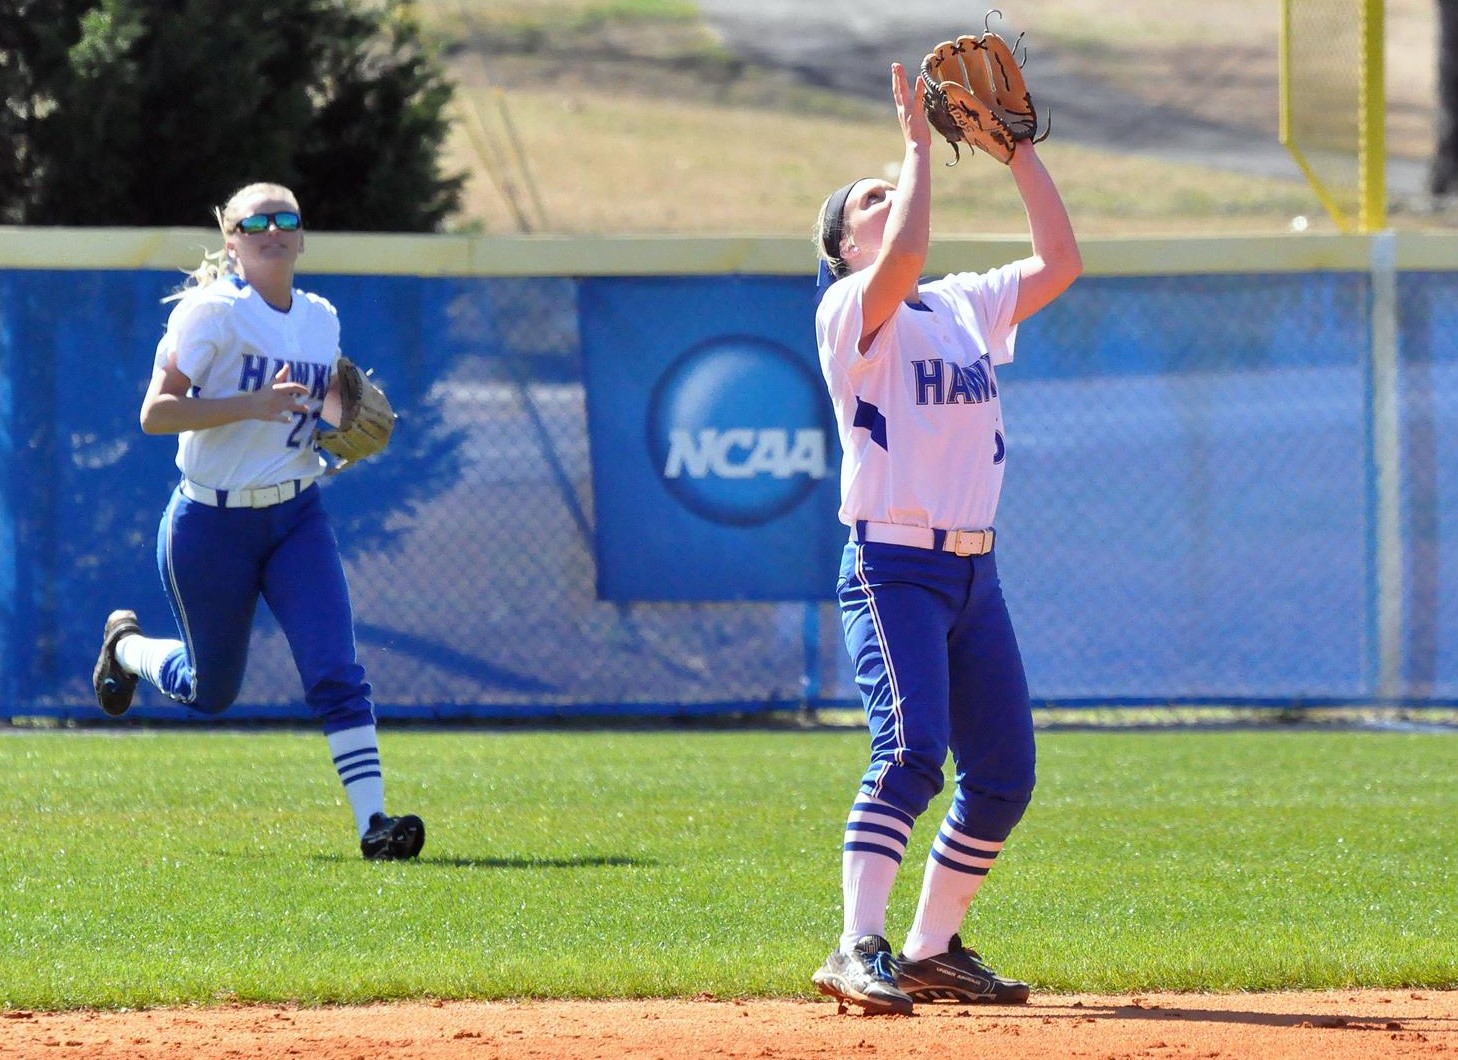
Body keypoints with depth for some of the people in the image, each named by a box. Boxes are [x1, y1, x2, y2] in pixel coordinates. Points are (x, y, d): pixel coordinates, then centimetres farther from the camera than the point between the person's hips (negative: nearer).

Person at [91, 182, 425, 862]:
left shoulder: (321, 321, 6)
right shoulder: (211, 311, -13)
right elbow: (156, 412, -21)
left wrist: (343, 421, 1)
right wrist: (252, 404, -30)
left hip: (297, 518, 4)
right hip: (211, 526, -4)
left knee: (337, 674, -14)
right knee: (210, 692, 13)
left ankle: (373, 821, -18)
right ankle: (126, 646, 44)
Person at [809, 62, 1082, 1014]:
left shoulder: (969, 306, 18)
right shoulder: (852, 310, -4)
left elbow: (1061, 260, 14)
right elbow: (904, 258, -24)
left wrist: (1016, 146, 10)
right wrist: (919, 142, -15)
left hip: (975, 571, 7)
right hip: (894, 567, -7)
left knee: (1004, 773, 7)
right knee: (910, 753, -21)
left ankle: (934, 950, 17)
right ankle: (859, 951, -25)